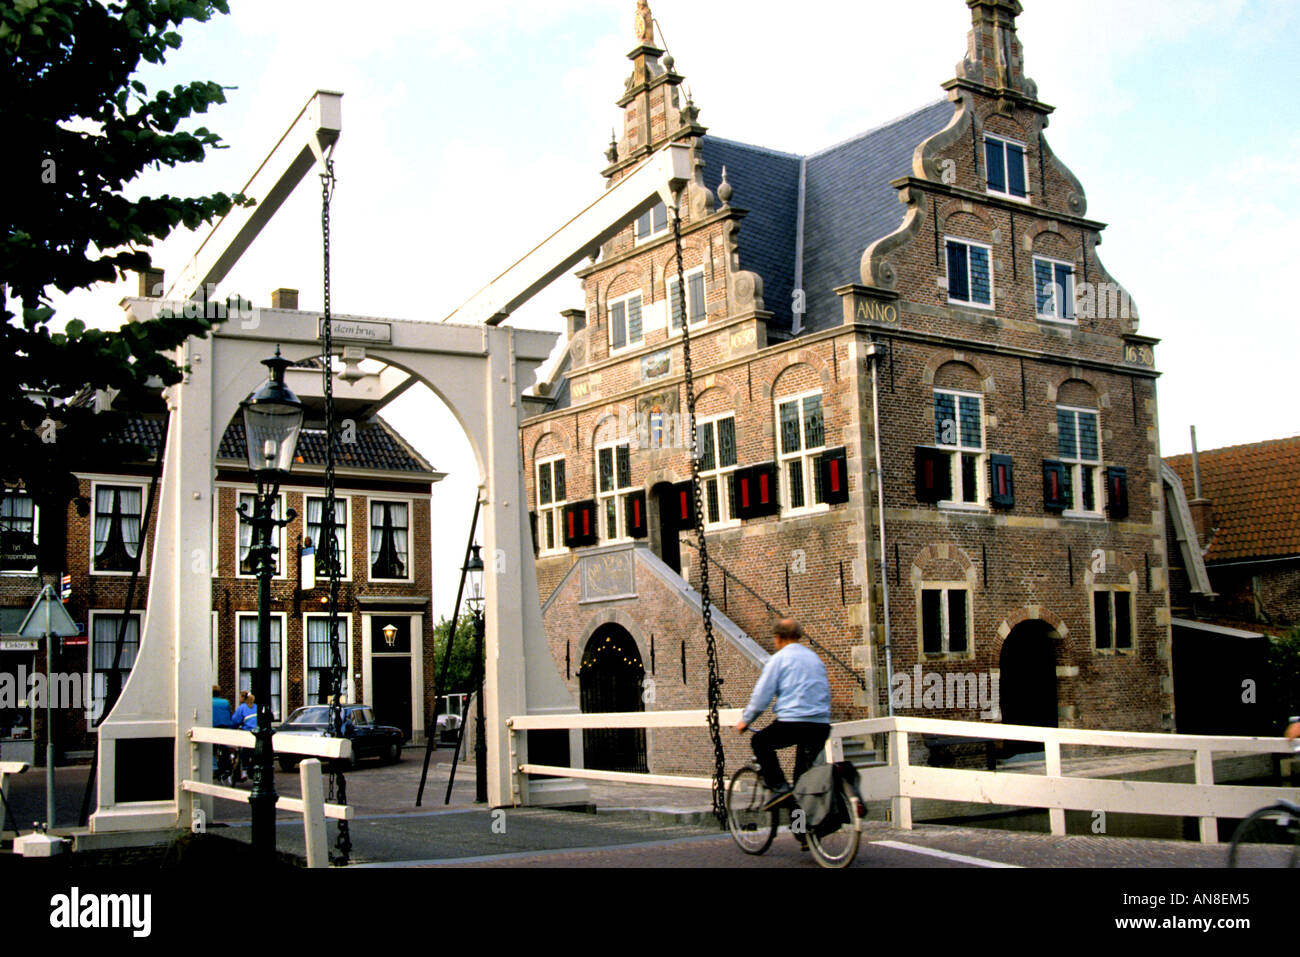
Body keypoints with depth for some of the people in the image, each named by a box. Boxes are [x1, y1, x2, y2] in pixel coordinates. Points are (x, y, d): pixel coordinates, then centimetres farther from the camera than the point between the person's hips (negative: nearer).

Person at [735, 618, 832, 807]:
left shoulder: (779, 658, 0)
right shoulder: (815, 657, 19)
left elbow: (761, 696, -1)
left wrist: (745, 720, 12)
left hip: (793, 723, -6)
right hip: (822, 727, 6)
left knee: (760, 742, 18)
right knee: (803, 770, 21)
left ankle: (779, 786, 2)